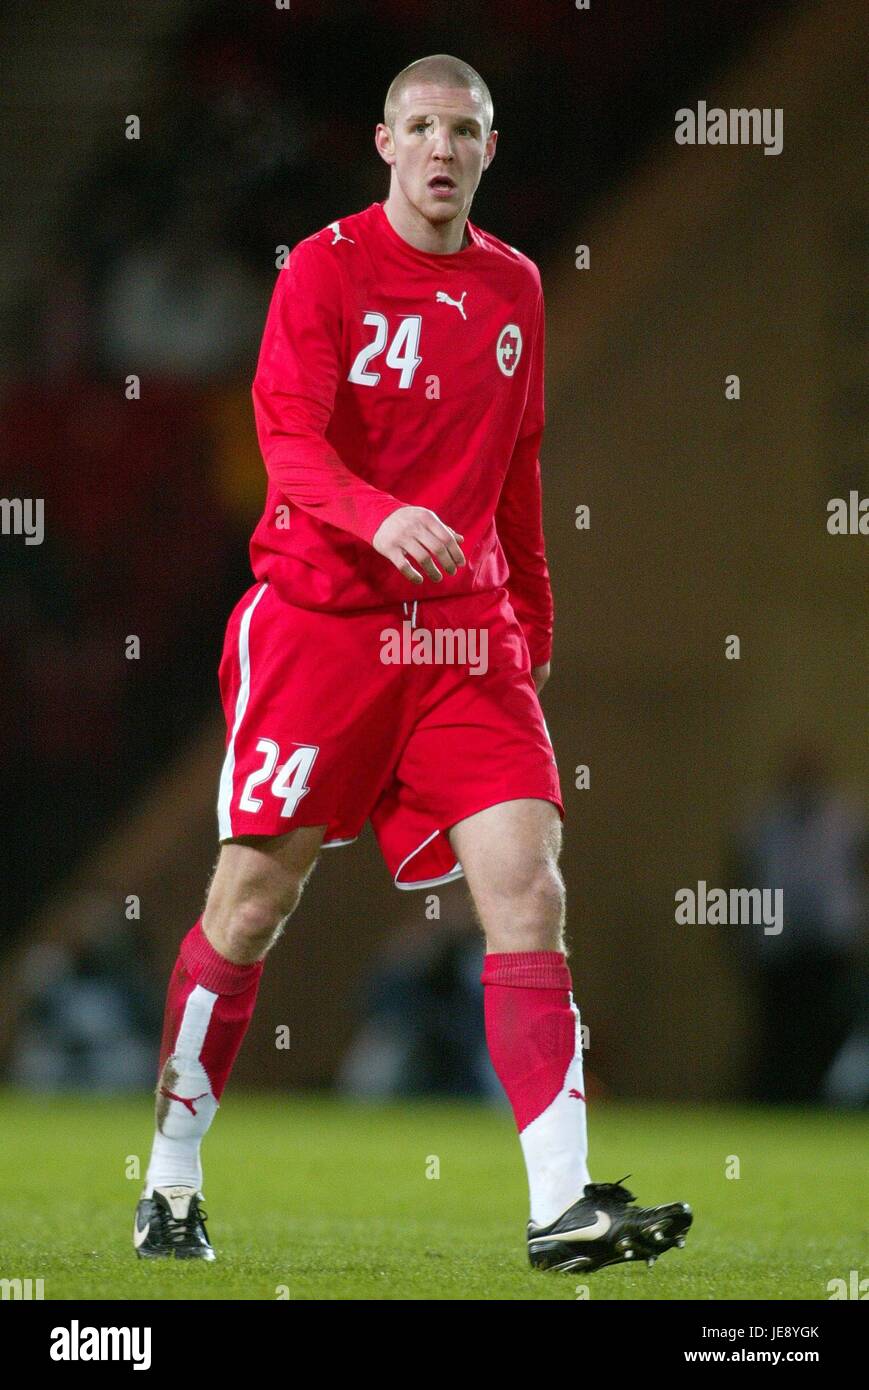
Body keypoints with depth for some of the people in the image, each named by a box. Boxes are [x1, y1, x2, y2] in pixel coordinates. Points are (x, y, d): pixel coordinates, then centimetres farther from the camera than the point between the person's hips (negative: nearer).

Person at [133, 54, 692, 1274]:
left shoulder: (513, 288, 13)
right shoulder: (327, 270, -4)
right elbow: (289, 440, -16)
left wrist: (532, 616, 21)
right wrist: (377, 516, -34)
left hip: (464, 628, 4)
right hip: (319, 614, -4)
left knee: (528, 886, -11)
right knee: (253, 903, 1)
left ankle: (562, 1205, -15)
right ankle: (171, 1184, 18)